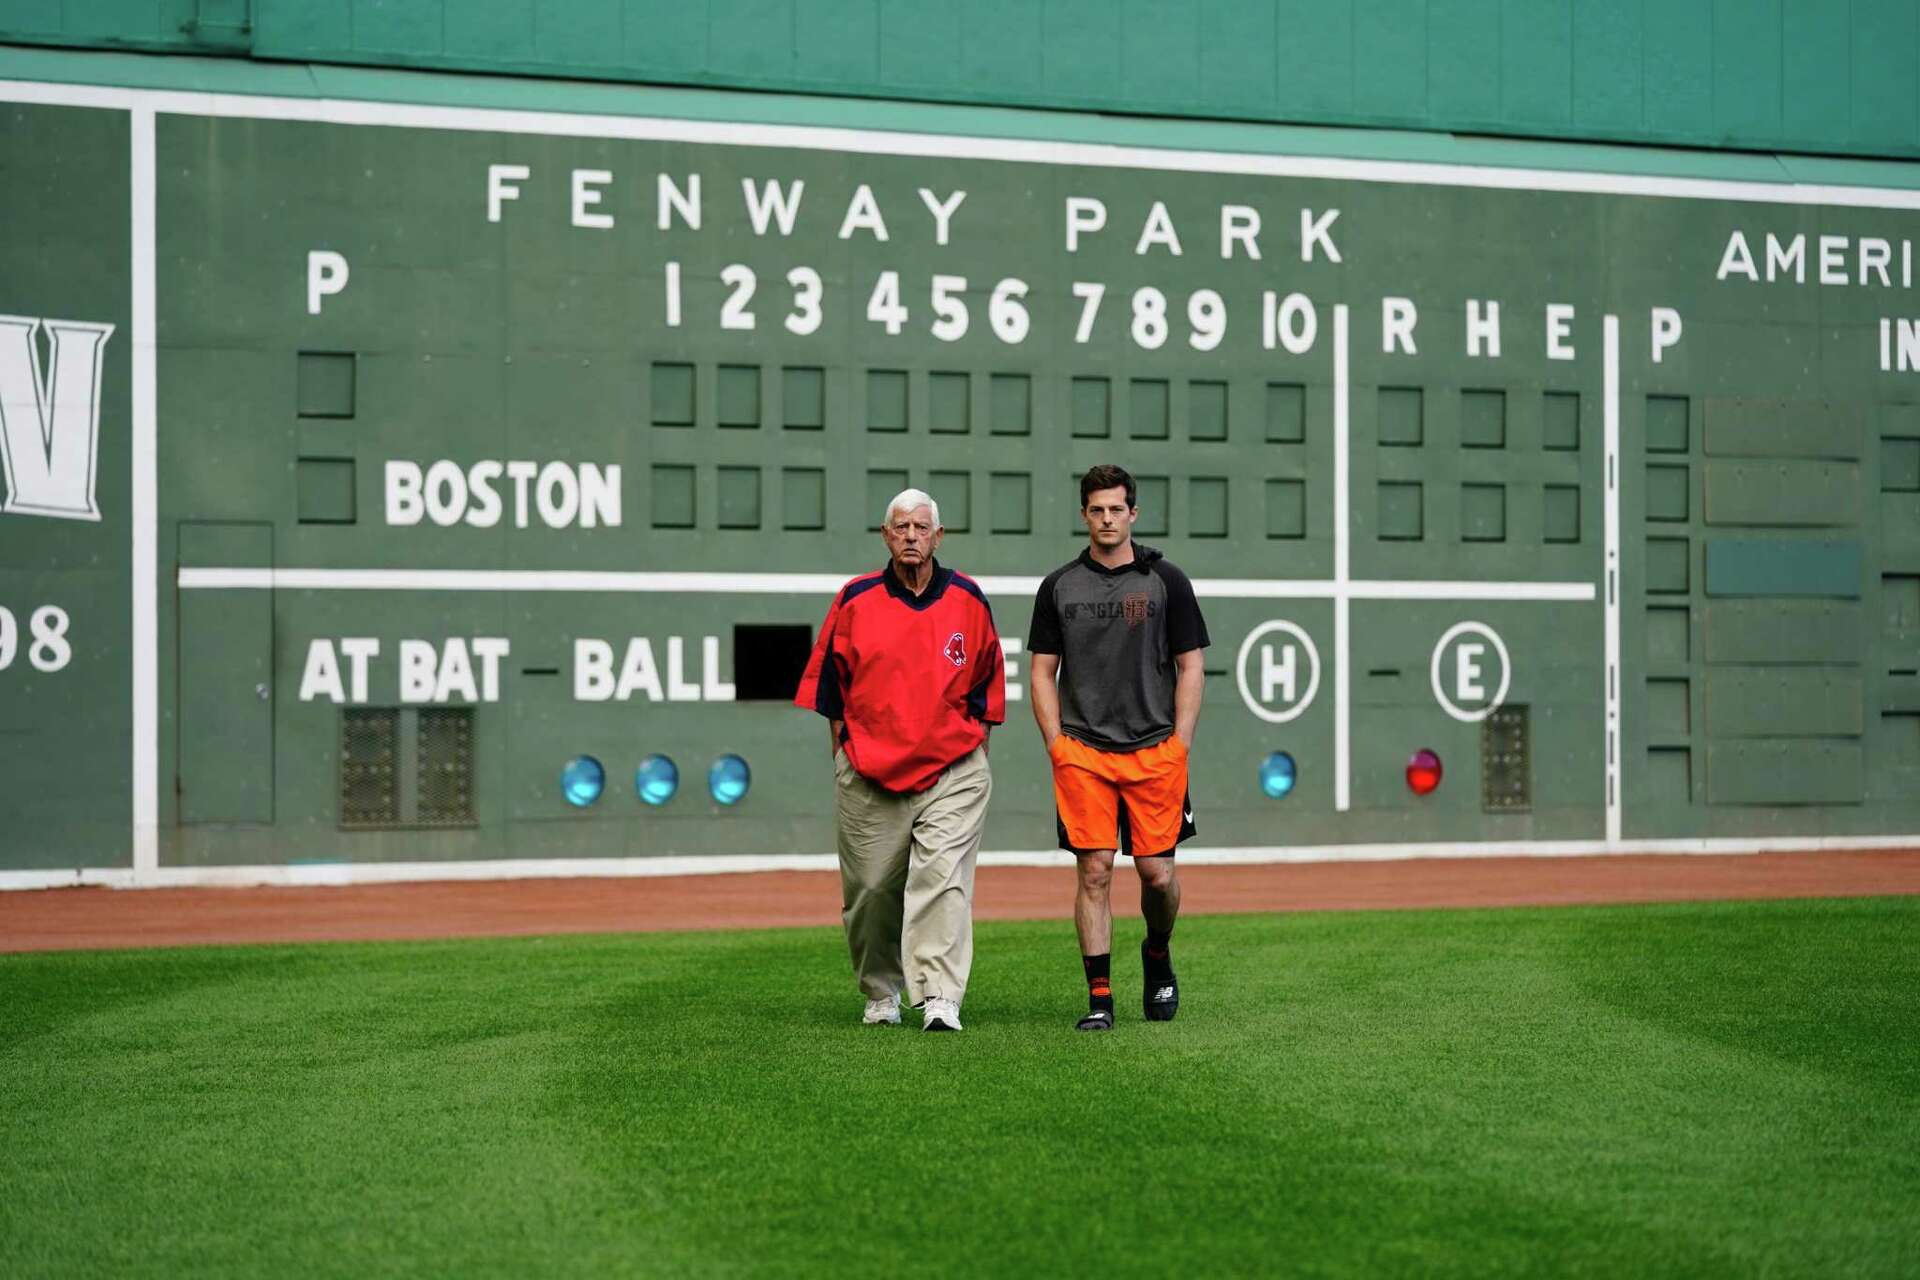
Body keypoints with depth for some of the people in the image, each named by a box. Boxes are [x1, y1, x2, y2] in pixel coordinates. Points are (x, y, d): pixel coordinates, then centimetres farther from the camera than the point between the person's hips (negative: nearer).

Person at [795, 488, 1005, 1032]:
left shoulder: (968, 599, 6)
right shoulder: (856, 600, 3)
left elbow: (987, 677, 15)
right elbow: (828, 675, 11)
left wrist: (977, 747, 11)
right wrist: (842, 749, 8)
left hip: (953, 772, -1)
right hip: (868, 776, 1)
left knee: (943, 880, -14)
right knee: (870, 890, 5)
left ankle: (940, 999, -18)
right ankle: (881, 994, 23)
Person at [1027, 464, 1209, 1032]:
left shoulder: (1166, 581, 5)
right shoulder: (1059, 586, 8)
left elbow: (1191, 666, 6)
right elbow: (1042, 670, 10)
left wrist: (1180, 746, -2)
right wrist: (1056, 744, -1)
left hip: (1155, 751, 0)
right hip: (1082, 752, 0)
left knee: (1158, 873, -1)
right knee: (1094, 871, -3)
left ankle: (1158, 954, 29)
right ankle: (1099, 997, 1)